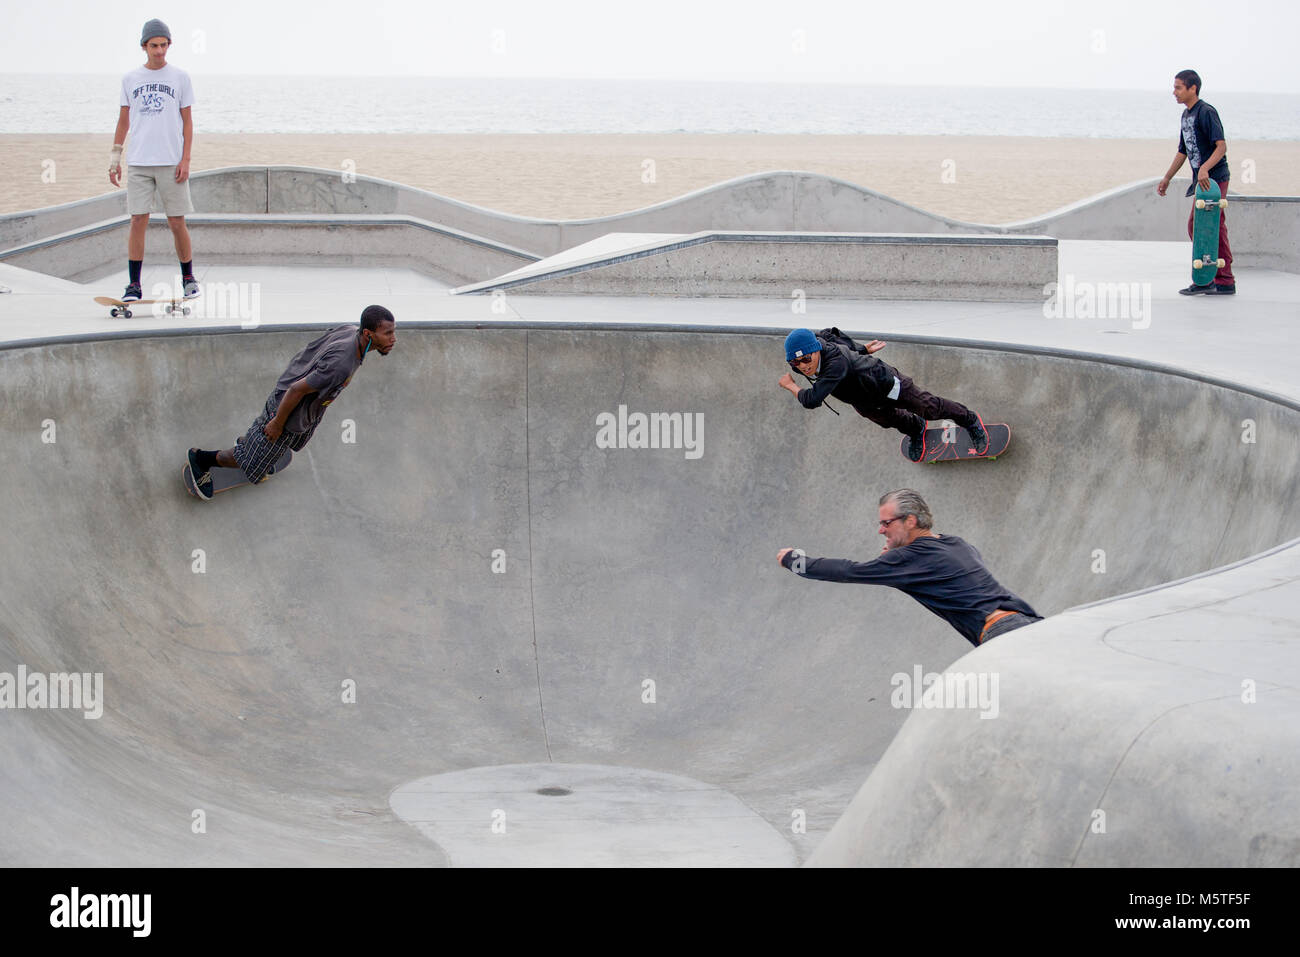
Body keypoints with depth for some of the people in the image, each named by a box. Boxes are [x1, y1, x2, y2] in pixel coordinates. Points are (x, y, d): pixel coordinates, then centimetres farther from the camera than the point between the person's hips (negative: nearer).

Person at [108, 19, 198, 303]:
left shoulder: (180, 77, 4)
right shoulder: (130, 79, 9)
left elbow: (187, 121, 4)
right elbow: (123, 121, 15)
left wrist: (186, 160, -4)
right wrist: (114, 159, 9)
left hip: (171, 162, -1)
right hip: (138, 162, 1)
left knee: (177, 223, 0)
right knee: (138, 221, -4)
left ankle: (188, 278, 16)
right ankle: (134, 285, -1)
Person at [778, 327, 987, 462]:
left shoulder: (836, 362, -48)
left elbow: (811, 401, -55)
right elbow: (833, 335, -1)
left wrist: (791, 387, -36)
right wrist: (862, 349, 15)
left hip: (885, 382, -6)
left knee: (929, 408, 17)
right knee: (888, 419, 32)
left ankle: (970, 421, 44)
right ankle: (916, 430, 64)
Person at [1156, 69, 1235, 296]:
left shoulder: (1206, 112, -13)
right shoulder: (1187, 115, 17)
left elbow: (1221, 146, -22)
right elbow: (1183, 152, 25)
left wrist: (1205, 168, -35)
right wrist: (1166, 179, 25)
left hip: (1213, 177, -9)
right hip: (1204, 179, 9)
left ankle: (1204, 280, -7)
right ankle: (1225, 282, 11)